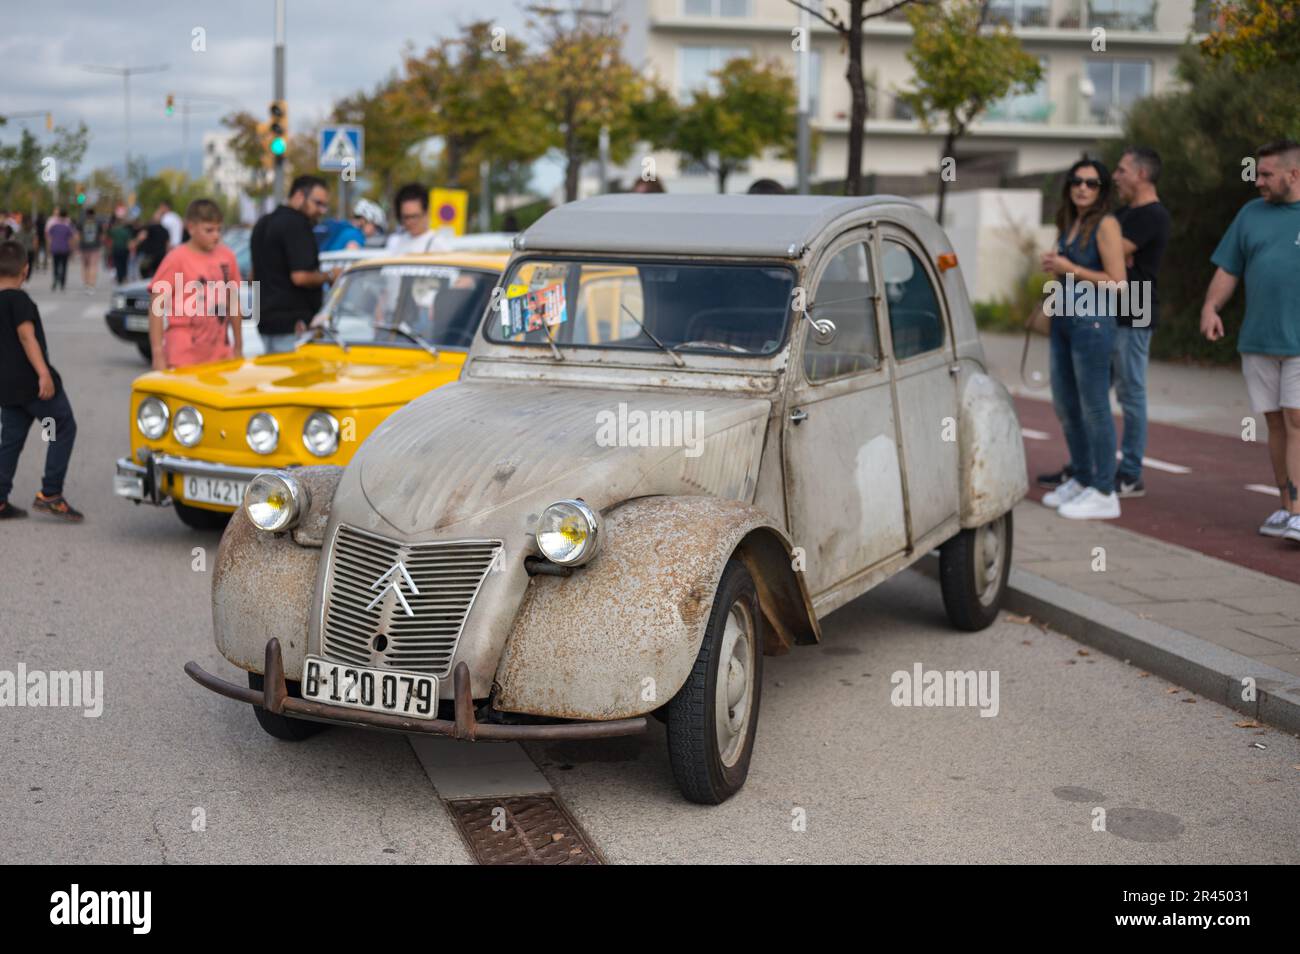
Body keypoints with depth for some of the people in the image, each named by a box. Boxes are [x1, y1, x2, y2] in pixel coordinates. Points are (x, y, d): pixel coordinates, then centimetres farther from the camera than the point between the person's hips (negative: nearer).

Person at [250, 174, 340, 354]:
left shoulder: (263, 223, 18)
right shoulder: (296, 225, -13)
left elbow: (253, 276, 25)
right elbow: (300, 276, -22)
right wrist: (329, 275, -7)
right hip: (293, 324, -10)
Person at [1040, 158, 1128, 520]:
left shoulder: (1106, 224, -10)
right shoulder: (1068, 224, 14)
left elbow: (1117, 281, -16)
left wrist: (1070, 269, -15)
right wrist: (1052, 266, 4)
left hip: (1092, 321, -9)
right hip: (1063, 322, 9)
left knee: (1094, 408, -5)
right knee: (1065, 406, 14)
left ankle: (1104, 493, 1)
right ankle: (1081, 480, 27)